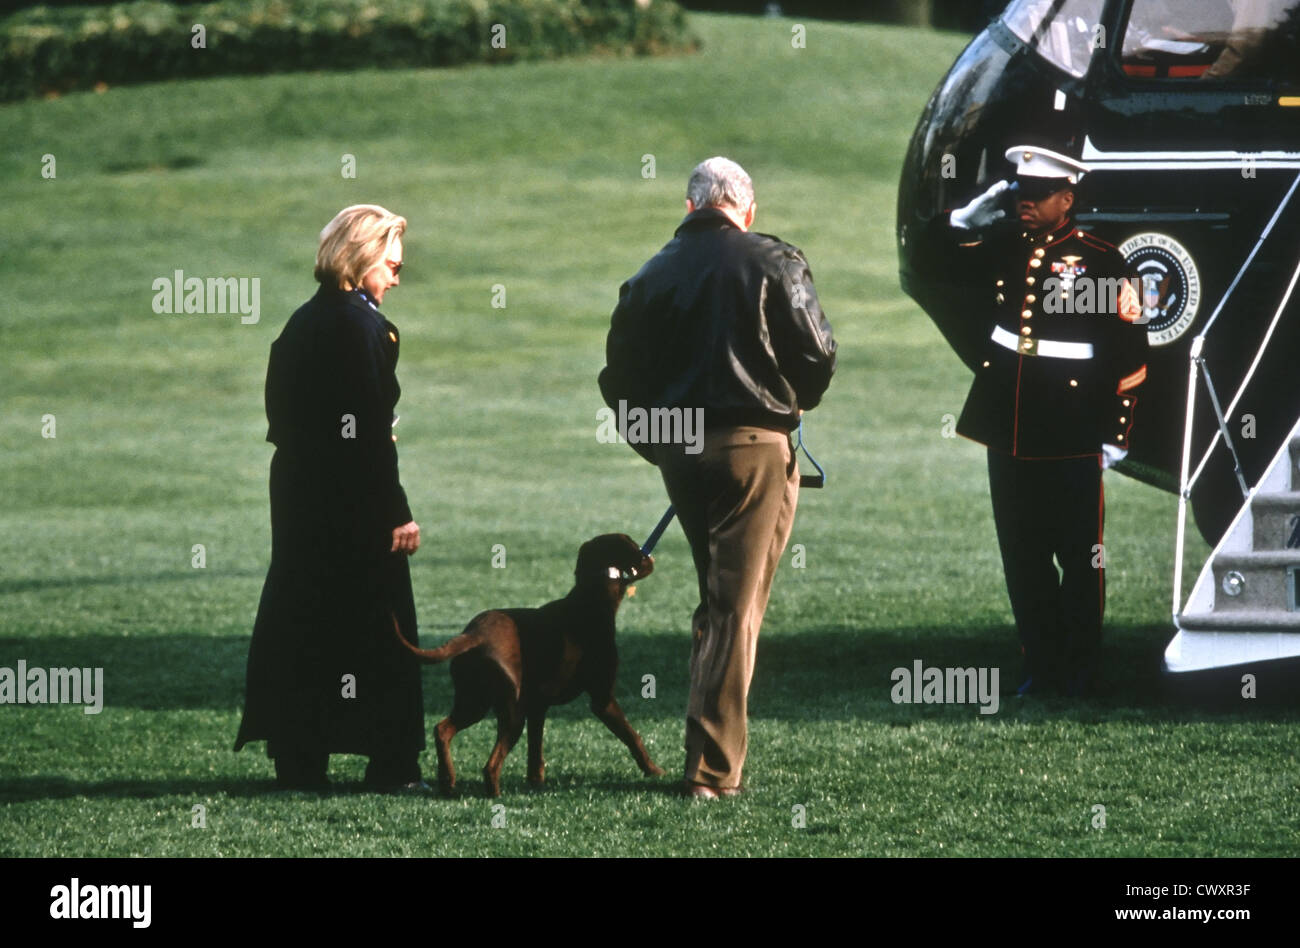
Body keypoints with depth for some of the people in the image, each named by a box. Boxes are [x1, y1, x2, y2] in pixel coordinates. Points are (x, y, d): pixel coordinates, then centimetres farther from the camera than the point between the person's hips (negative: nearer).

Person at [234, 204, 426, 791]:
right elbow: (371, 430, -20)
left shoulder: (302, 324, 11)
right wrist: (396, 513, -18)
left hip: (297, 496, 8)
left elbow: (280, 416, 13)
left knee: (300, 628, 10)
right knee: (380, 633, 0)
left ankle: (299, 763, 11)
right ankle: (390, 765, 3)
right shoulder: (360, 325, -15)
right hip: (354, 508, -8)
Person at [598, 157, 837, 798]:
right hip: (755, 444, -4)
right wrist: (791, 406, 14)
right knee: (738, 607, -4)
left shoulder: (651, 276, 8)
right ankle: (714, 767, -10)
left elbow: (619, 378, 7)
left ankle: (713, 743, 19)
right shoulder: (771, 263, -3)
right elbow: (816, 354, -7)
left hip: (679, 454, 4)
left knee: (715, 598, 20)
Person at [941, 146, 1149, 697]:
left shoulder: (1099, 261, -5)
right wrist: (967, 219, 5)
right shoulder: (1003, 248, 8)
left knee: (1080, 558, 3)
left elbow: (1130, 351, -5)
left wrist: (1115, 434, -6)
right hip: (1010, 435, 5)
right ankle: (1041, 666, 16)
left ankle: (1080, 668, 13)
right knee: (1022, 558, 8)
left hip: (1071, 442, -5)